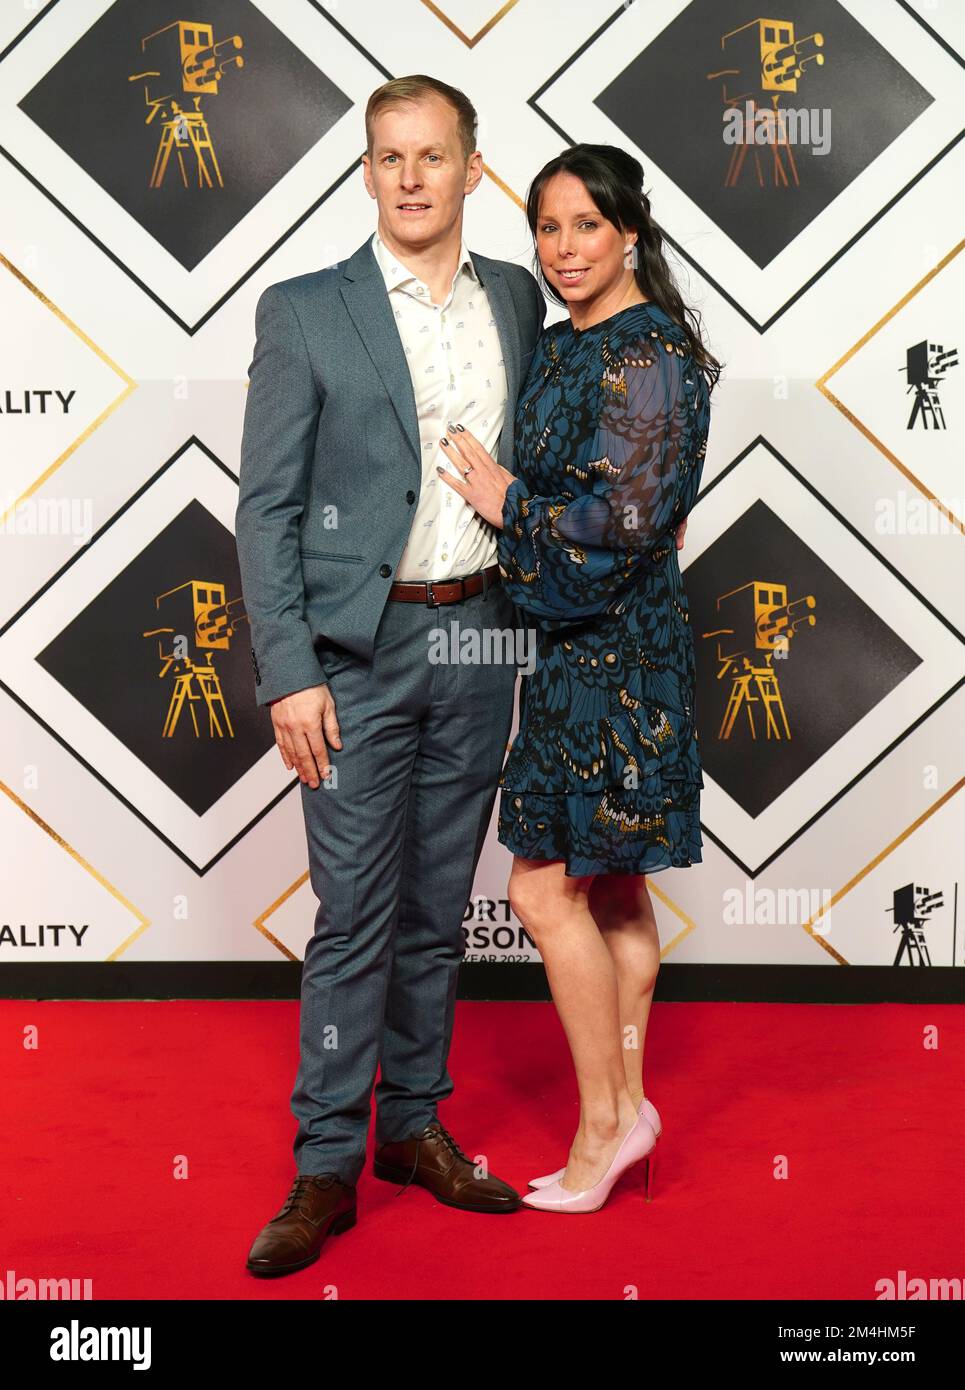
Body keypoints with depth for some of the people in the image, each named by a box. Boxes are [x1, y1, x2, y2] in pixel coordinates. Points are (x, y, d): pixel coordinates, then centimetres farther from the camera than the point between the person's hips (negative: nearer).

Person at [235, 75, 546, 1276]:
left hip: (478, 638, 4)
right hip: (359, 646, -4)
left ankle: (415, 1126, 27)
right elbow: (266, 508, -5)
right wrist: (288, 672, -12)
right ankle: (327, 1166, 10)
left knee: (437, 908, 12)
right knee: (354, 916, -2)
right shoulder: (304, 312, -3)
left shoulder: (517, 301, 9)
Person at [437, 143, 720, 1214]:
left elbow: (621, 519, -21)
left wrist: (506, 501, -10)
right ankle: (625, 1108, 23)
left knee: (545, 885, -6)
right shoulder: (565, 346, 14)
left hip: (609, 652, -10)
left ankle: (606, 1120, 6)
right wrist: (503, 493, 7)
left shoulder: (646, 355, -14)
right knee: (612, 889, 13)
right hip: (574, 644, 10)